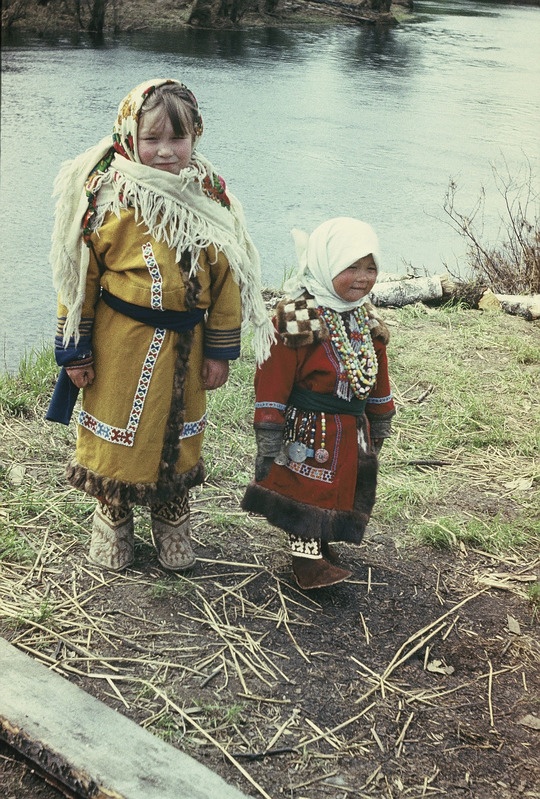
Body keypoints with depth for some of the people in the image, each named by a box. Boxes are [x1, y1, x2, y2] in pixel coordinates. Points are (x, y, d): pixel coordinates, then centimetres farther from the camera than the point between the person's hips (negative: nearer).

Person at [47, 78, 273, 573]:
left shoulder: (211, 197, -5)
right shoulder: (107, 196, -13)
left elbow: (227, 276, 1)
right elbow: (79, 274, -7)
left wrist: (221, 350, 1)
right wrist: (75, 350, -5)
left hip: (183, 343, 3)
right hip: (119, 341, -2)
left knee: (178, 434, 18)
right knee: (117, 435, 13)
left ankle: (172, 520, 41)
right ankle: (113, 518, 38)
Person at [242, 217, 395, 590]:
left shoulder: (368, 321, 6)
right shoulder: (298, 318, -18)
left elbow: (378, 375, 16)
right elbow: (274, 377, -17)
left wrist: (380, 423, 20)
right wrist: (269, 436, -18)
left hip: (353, 430, 7)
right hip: (309, 429, -7)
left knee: (341, 492, 16)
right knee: (307, 491, 1)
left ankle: (322, 545, 33)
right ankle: (308, 559, 11)